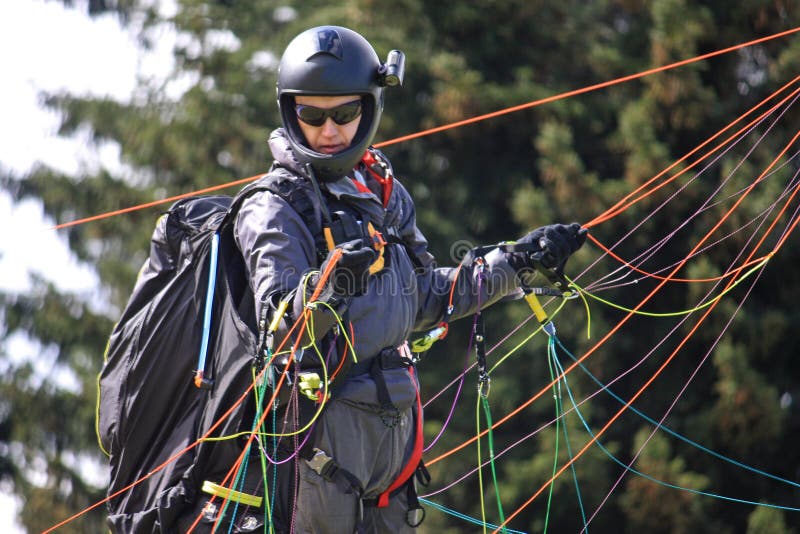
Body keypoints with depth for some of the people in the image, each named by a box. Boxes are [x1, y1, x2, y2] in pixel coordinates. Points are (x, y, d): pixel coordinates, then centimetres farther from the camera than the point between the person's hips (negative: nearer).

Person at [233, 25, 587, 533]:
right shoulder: (275, 209, -9)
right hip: (322, 417, -7)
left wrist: (516, 261, 22)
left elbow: (423, 298, 22)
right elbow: (281, 325, -21)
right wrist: (325, 286, -41)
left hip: (393, 417, 7)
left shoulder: (385, 191, 12)